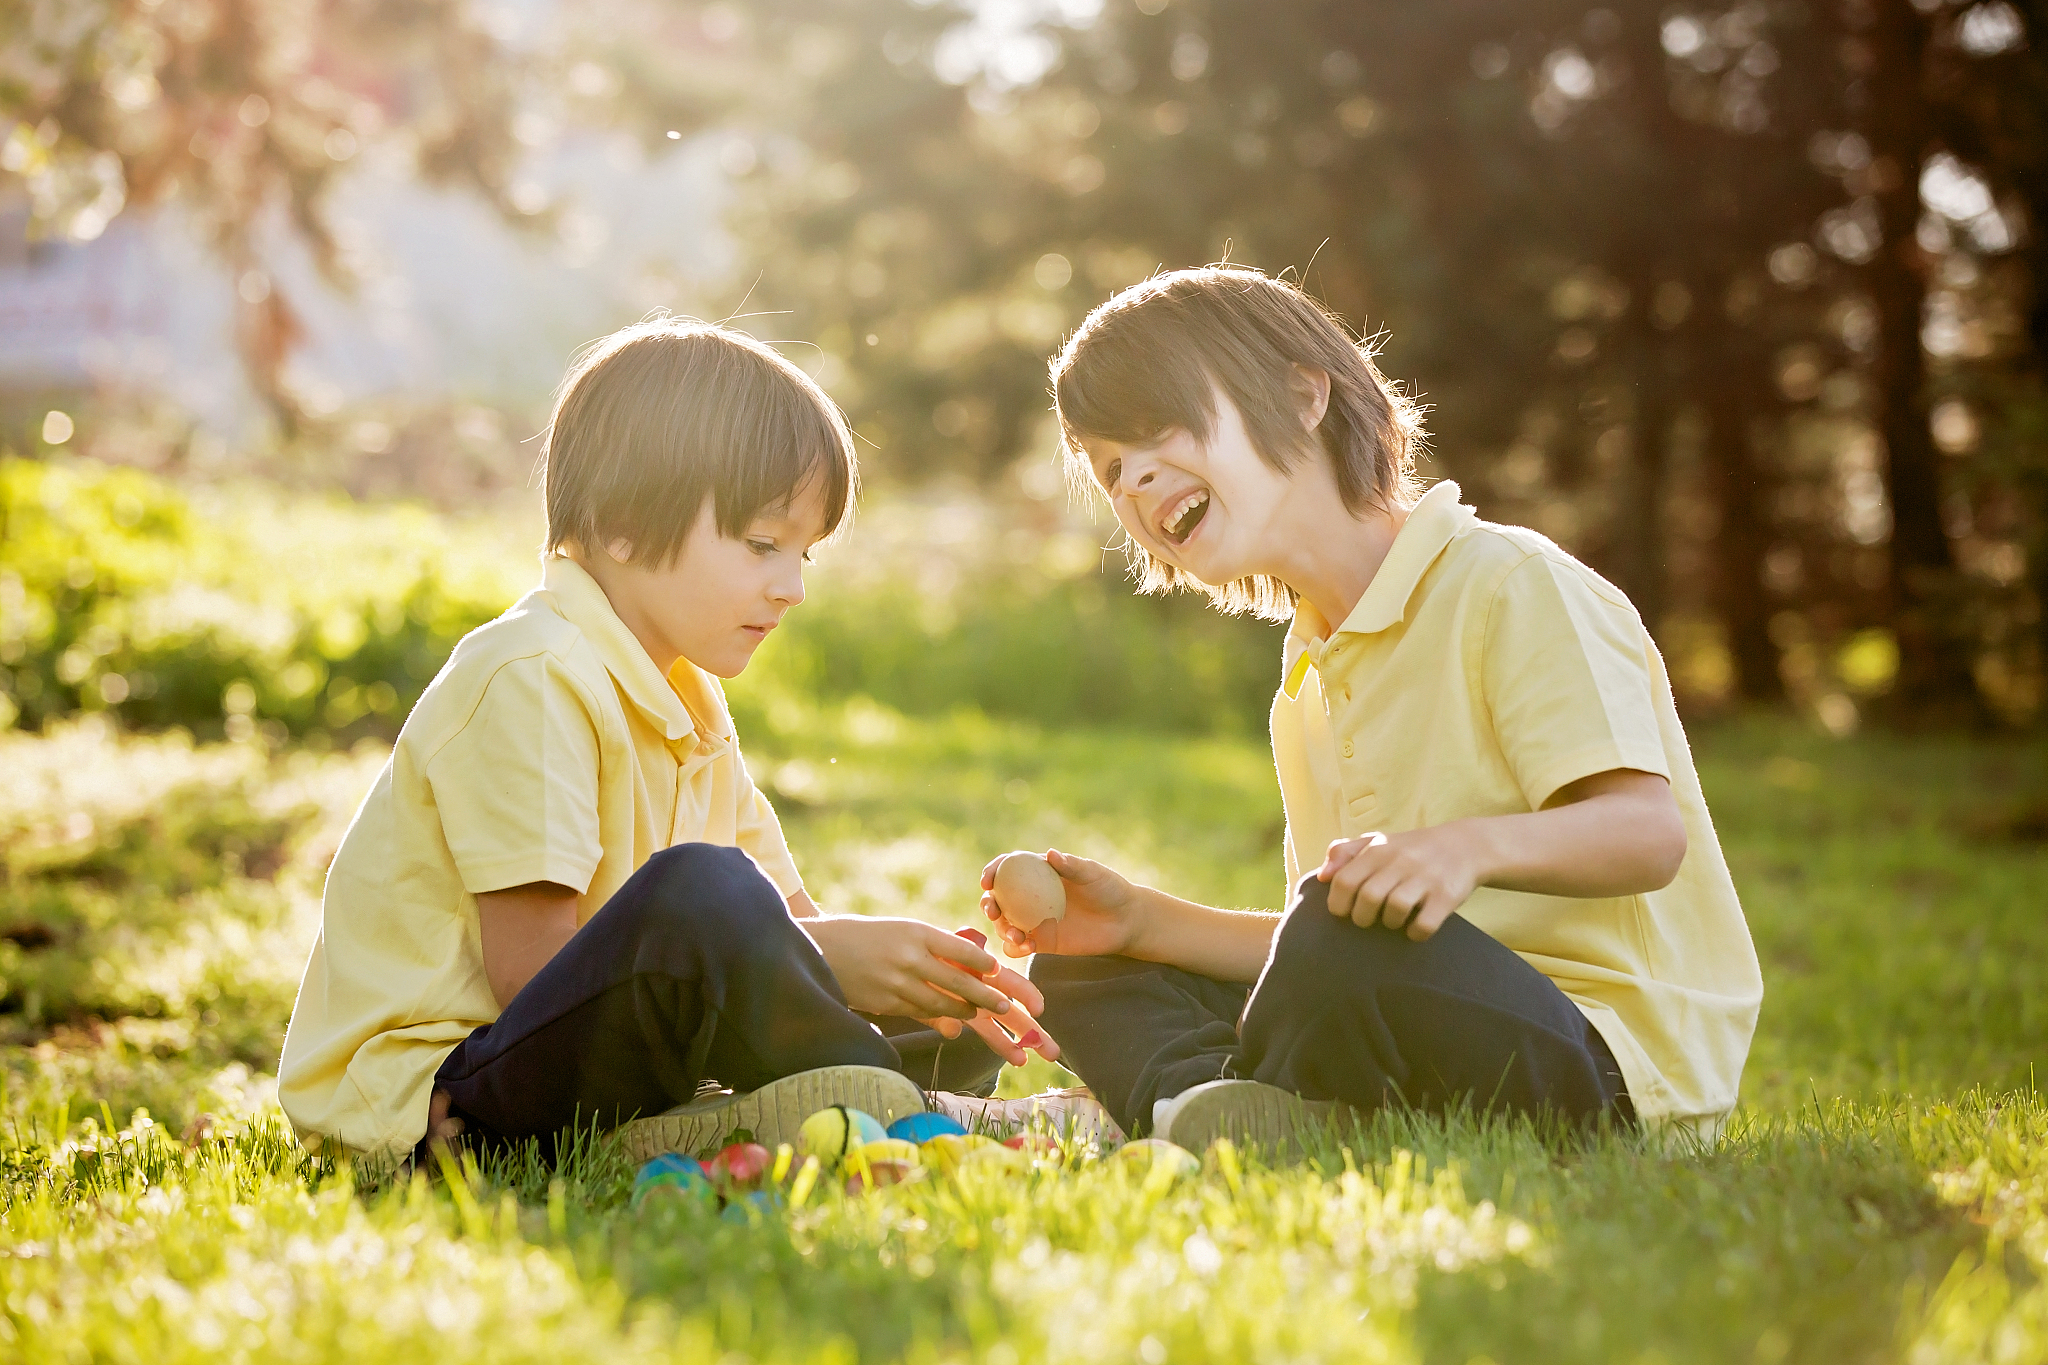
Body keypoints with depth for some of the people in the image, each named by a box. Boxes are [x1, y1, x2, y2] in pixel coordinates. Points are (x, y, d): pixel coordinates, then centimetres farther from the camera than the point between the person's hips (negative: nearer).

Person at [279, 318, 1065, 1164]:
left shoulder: (689, 704, 16)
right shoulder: (531, 680, -16)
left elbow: (784, 921, 13)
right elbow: (532, 970, -24)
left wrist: (927, 978, -9)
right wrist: (825, 957, -23)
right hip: (428, 1098, -10)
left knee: (956, 1041, 9)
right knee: (704, 888, -35)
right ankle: (881, 1121, -15)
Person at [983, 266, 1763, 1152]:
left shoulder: (1509, 585, -10)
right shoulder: (1308, 687, 17)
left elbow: (1650, 832, -21)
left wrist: (1473, 846, -39)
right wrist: (1141, 919, 5)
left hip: (1620, 1067, -9)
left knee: (1352, 938, -38)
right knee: (1086, 972, 8)